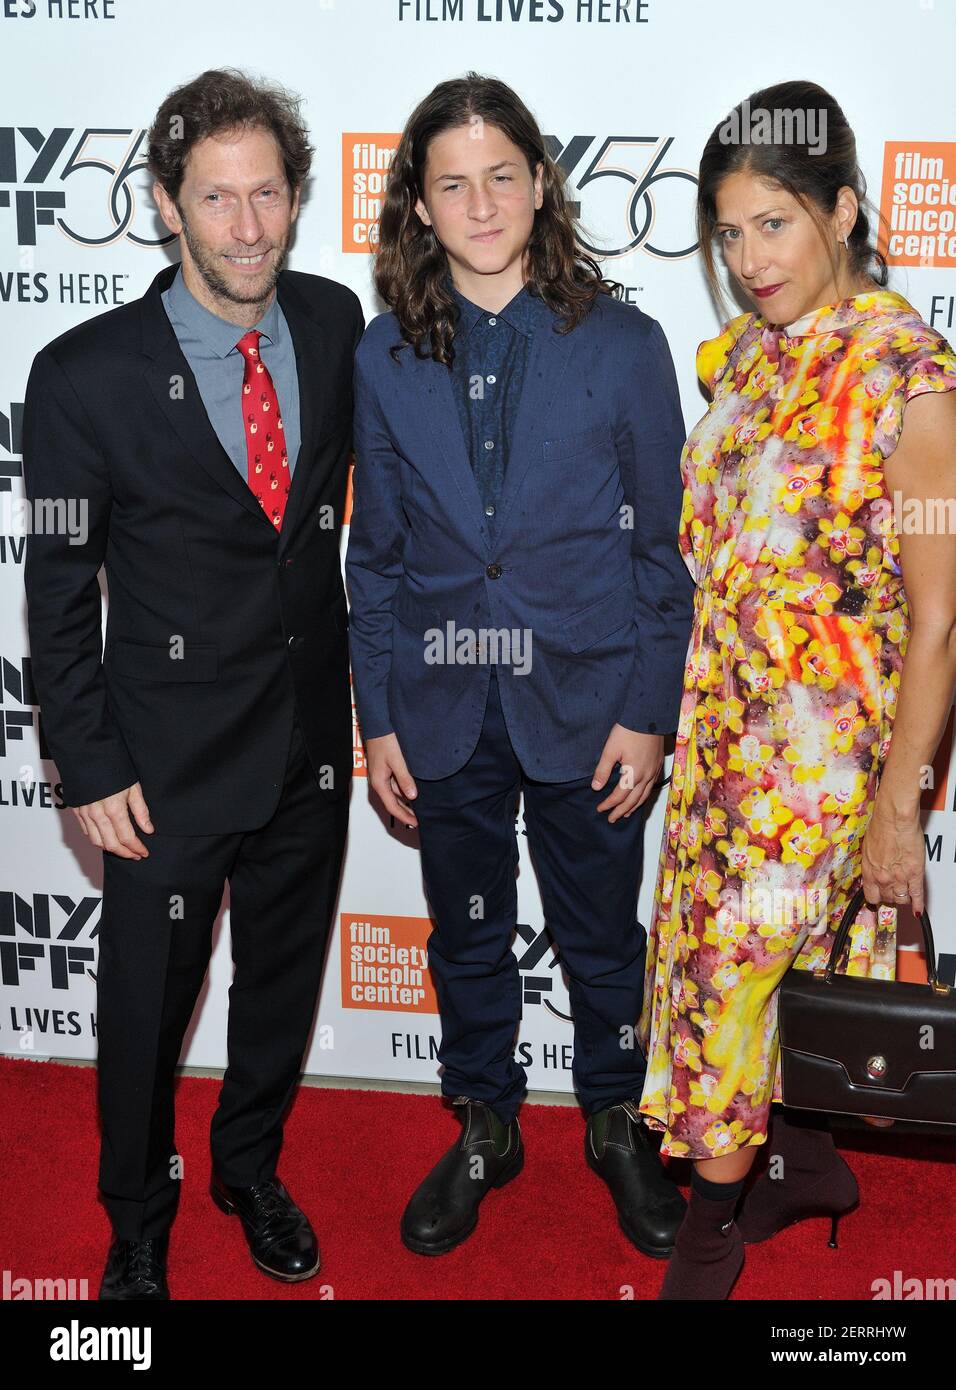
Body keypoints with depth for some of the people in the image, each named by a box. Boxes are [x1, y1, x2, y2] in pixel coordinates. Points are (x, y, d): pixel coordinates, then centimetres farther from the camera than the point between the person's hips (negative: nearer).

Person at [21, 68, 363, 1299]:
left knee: (285, 974, 21)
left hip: (312, 737, 4)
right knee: (147, 1000, 12)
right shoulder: (86, 375, -15)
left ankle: (249, 1167, 48)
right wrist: (91, 771, -10)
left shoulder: (334, 323, -4)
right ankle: (138, 1220, 40)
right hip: (168, 754, -4)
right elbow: (60, 590, -9)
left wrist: (371, 675, 9)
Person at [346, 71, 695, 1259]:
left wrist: (646, 713, -7)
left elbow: (661, 546, -3)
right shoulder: (385, 358, -1)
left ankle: (617, 1125, 39)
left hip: (584, 705, -1)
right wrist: (378, 716, 1)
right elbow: (374, 552, 4)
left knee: (602, 939, 14)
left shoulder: (623, 345, -6)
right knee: (466, 939, 17)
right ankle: (484, 1130, 40)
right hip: (446, 712, 2)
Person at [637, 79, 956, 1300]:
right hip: (727, 718, 7)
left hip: (828, 738, -7)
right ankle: (808, 1163, 40)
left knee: (738, 967, 2)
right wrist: (686, 716, 13)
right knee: (750, 961, 16)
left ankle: (713, 1224, 23)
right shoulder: (745, 354, 5)